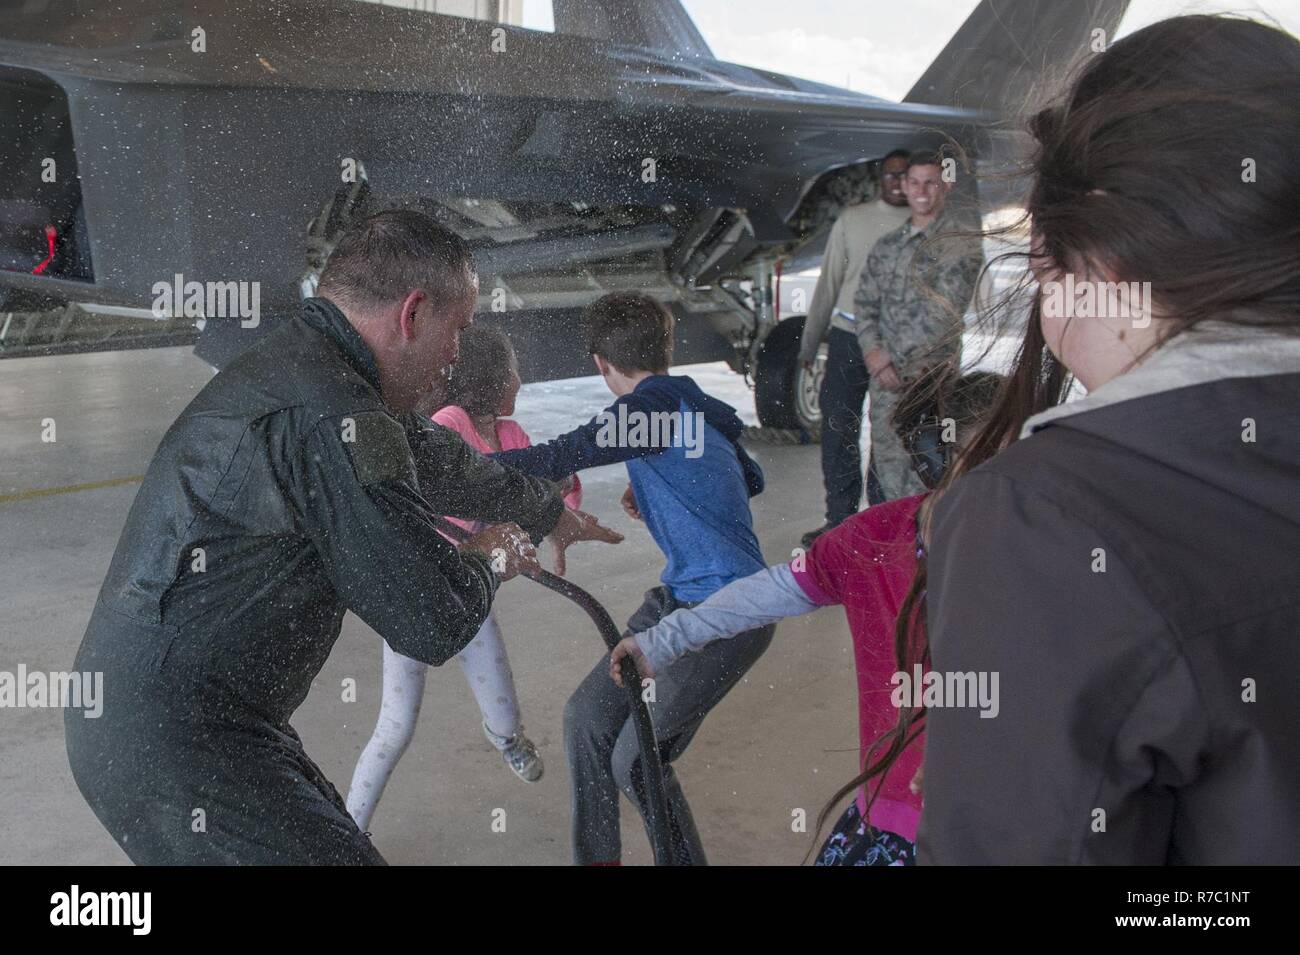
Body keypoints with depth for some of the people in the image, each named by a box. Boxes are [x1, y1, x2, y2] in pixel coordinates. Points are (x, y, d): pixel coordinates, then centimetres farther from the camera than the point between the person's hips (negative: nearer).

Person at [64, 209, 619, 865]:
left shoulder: (291, 363, 9)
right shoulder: (330, 414, -23)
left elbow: (430, 460, 24)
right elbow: (434, 624, -20)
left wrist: (550, 513, 37)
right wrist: (491, 559, 2)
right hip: (176, 749, -10)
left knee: (331, 832, 20)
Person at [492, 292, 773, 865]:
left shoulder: (654, 404, -16)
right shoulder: (691, 406, 12)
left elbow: (557, 460, -25)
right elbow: (750, 480, 28)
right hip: (679, 598, 9)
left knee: (635, 759, -5)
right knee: (586, 716, 7)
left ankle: (685, 859, 17)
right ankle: (595, 858, 20)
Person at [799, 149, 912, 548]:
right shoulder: (853, 219, 7)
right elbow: (829, 283, 10)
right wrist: (809, 343, 10)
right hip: (848, 336, 2)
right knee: (838, 429, 2)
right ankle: (838, 519, 11)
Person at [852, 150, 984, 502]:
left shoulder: (961, 245, -5)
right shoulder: (887, 245, 15)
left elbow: (941, 315, -13)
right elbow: (863, 301, 11)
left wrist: (894, 359, -12)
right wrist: (873, 351, -6)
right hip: (884, 379, 6)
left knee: (921, 483, -7)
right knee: (887, 470, 12)